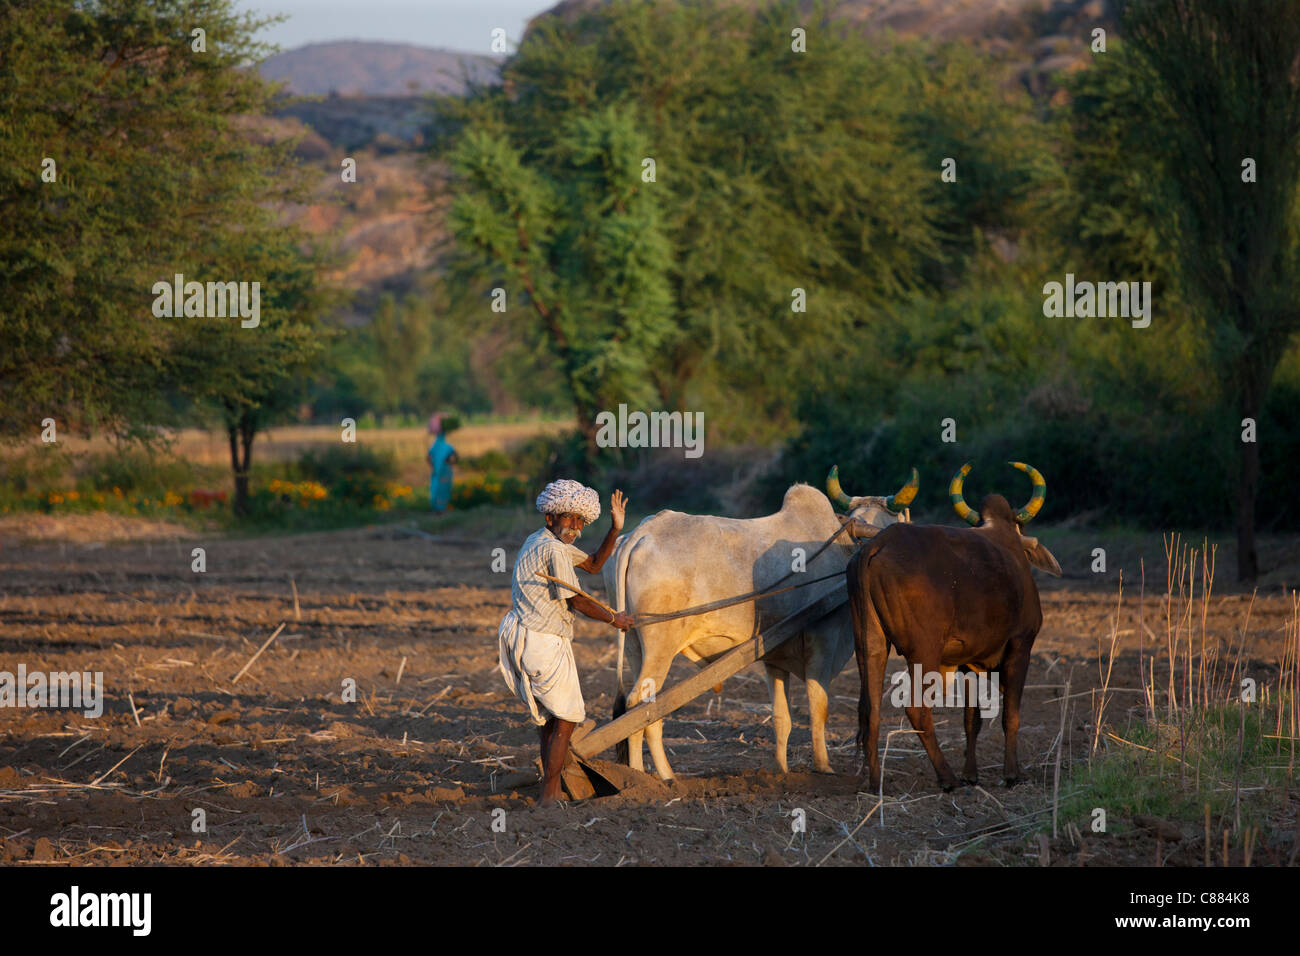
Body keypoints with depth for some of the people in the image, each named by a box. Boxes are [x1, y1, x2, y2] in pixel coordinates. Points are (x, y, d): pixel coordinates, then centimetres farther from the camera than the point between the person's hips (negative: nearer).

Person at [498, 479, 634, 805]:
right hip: (543, 640, -10)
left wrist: (615, 529, 10)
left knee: (546, 713, 20)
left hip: (522, 635, 10)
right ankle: (549, 796, -2)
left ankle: (550, 783, 29)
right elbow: (577, 601, -13)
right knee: (566, 718, -3)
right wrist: (614, 619, 0)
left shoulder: (543, 540, 15)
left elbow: (593, 564, 22)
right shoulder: (554, 549, -16)